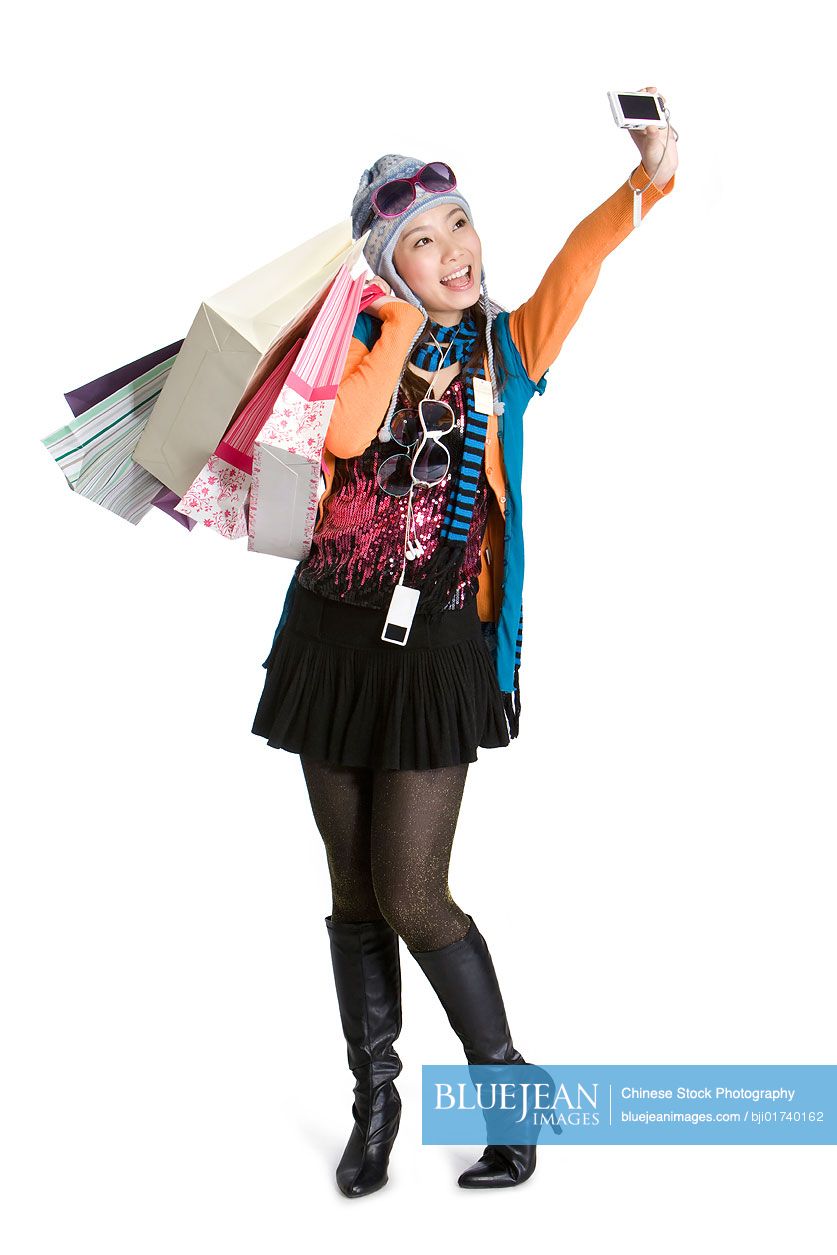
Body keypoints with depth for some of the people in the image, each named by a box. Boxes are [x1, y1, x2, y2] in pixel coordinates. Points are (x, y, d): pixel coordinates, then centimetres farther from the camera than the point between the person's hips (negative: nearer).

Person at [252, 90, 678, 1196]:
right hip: (334, 634, 3)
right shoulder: (368, 333, 4)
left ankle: (509, 1082, 20)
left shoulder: (512, 346, 3)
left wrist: (651, 174, -31)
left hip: (440, 648, -2)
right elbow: (345, 436, -16)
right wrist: (405, 322, -9)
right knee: (354, 886, 11)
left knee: (411, 894, -5)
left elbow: (585, 253, -15)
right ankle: (374, 1097, 30)